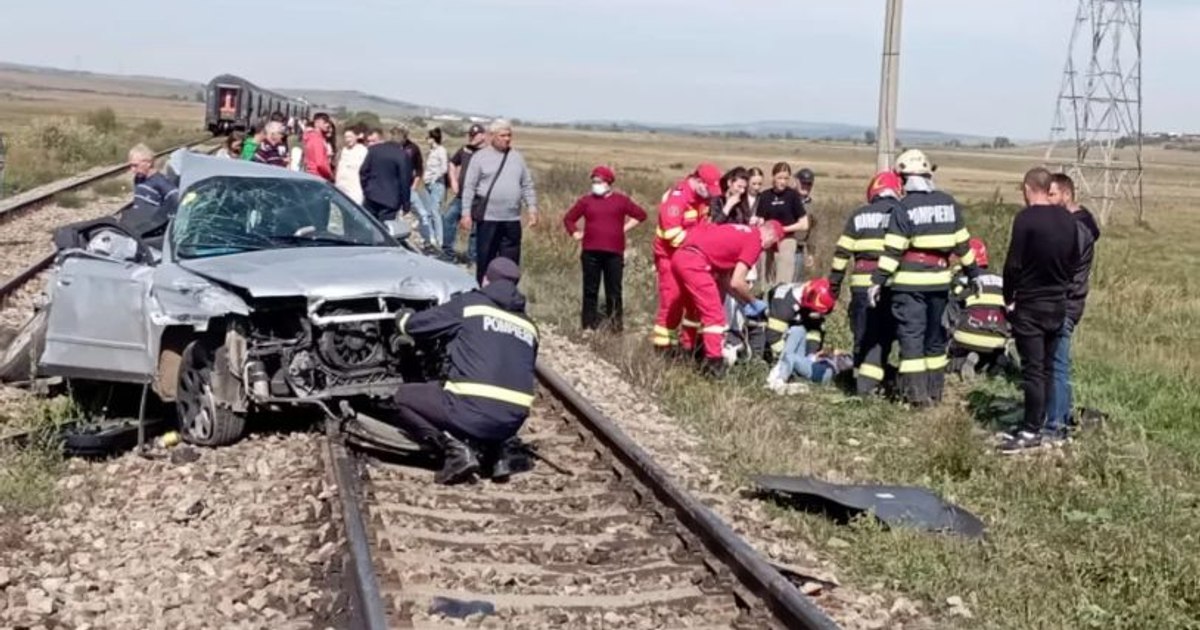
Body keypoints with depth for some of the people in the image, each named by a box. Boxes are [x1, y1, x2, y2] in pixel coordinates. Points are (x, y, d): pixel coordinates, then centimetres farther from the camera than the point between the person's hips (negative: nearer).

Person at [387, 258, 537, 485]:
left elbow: (413, 324, 13)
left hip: (472, 410, -5)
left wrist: (404, 316, 37)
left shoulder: (469, 304, 7)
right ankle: (500, 448, 12)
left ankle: (455, 447, -3)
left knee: (402, 398, 17)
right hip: (513, 420, 6)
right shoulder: (528, 326, 20)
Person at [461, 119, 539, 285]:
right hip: (488, 218, -3)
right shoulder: (480, 157, -1)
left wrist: (532, 209, 4)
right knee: (485, 259, 4)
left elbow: (527, 186, 13)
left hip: (512, 219, 4)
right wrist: (466, 213, -8)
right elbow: (469, 187, -3)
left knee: (511, 262, 6)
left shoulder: (517, 157, 11)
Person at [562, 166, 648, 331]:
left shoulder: (621, 200, 7)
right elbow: (569, 219, 17)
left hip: (614, 253, -1)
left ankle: (615, 322, 6)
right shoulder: (586, 201, 9)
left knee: (614, 290, 0)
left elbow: (640, 214, 14)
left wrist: (625, 227, 5)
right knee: (590, 290, 4)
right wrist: (576, 234, 5)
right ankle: (588, 323, 9)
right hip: (590, 252, 1)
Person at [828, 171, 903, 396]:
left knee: (863, 334, 12)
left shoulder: (858, 216, 11)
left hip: (862, 284, 2)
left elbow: (842, 252, 8)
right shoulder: (902, 214, 3)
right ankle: (868, 383, -5)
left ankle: (862, 382, 15)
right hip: (889, 285, -2)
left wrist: (834, 284, 14)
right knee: (882, 335, 3)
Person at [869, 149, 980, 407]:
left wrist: (877, 281, -12)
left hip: (909, 283, -5)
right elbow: (962, 243, 10)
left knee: (911, 336, -1)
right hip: (939, 281, 5)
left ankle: (917, 393, -5)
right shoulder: (949, 204, 6)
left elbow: (892, 251, -14)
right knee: (936, 336, 15)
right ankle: (935, 390, 20)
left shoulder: (904, 208, -10)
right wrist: (973, 273, 20)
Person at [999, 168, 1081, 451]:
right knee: (1047, 367, 11)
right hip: (1058, 304, 7)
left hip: (1030, 305, -7)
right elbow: (1074, 260, 11)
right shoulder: (1068, 219, 5)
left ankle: (1031, 432, -3)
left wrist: (1009, 298, -2)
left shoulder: (1026, 218, -16)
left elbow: (1013, 264, -15)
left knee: (1032, 369, -5)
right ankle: (1035, 424, 18)